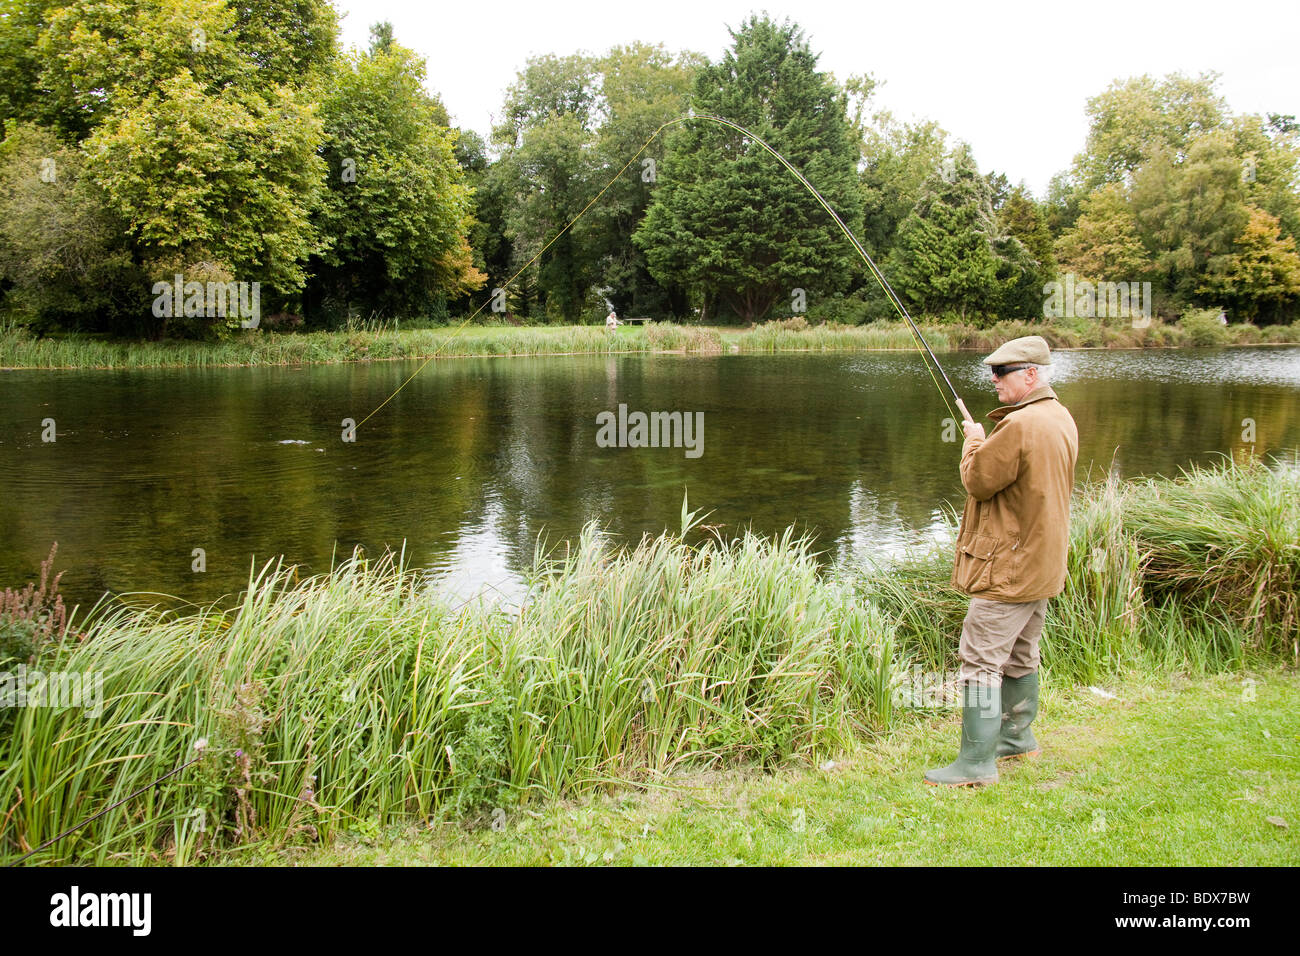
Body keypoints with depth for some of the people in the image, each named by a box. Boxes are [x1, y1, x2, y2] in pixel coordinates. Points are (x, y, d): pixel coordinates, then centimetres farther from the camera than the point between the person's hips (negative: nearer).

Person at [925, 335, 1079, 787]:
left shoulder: (1020, 426, -23)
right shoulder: (1061, 419, 10)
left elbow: (978, 480, -16)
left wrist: (974, 441, 1)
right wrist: (988, 441, 11)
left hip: (1009, 567, -10)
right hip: (1041, 563, 10)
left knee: (980, 659, -7)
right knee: (1020, 654, 21)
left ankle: (977, 761, -5)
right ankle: (1016, 735, 35)